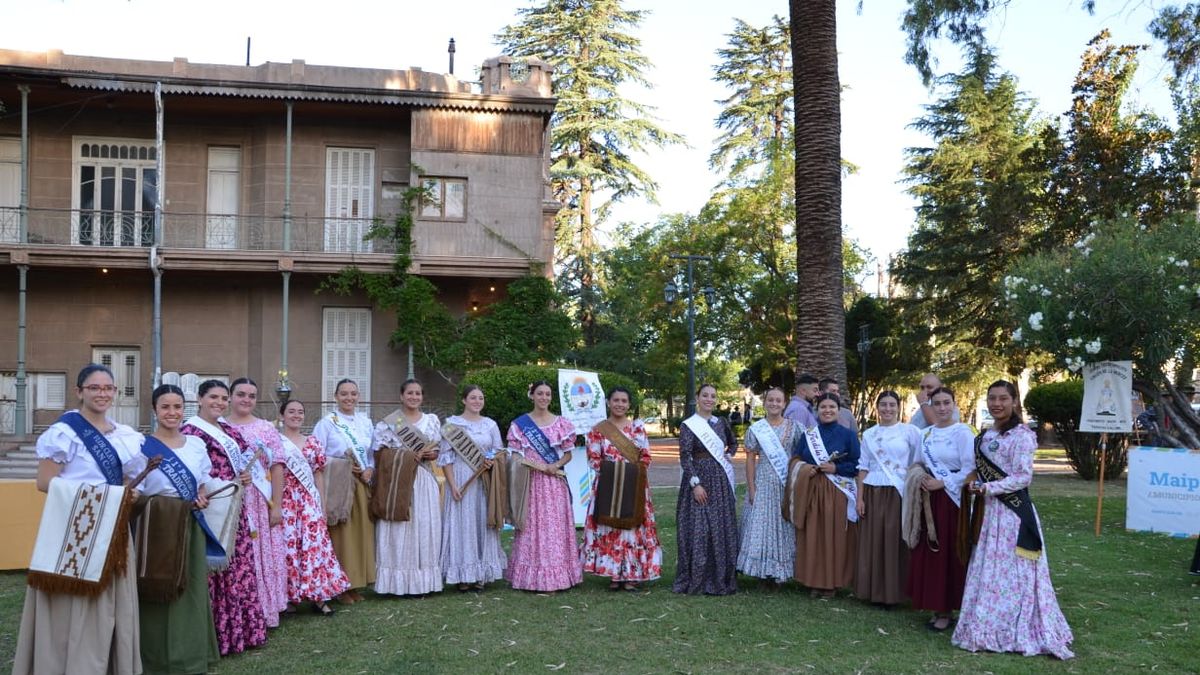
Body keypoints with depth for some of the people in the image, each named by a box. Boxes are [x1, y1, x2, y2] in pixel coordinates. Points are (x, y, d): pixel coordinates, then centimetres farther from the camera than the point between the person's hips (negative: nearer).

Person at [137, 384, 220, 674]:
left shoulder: (196, 444, 9)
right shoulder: (143, 447, -6)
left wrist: (203, 497, -2)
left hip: (191, 527, 5)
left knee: (192, 590, 9)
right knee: (159, 593, 1)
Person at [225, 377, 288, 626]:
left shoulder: (267, 429, 6)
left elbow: (277, 468, 2)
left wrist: (277, 505, -5)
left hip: (261, 505, 0)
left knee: (264, 556, 2)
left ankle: (264, 612, 13)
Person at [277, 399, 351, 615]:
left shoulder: (312, 442, 13)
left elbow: (318, 475, 13)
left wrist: (323, 505, 9)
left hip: (309, 501, 3)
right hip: (285, 500, -3)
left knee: (315, 542, -3)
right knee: (288, 545, -4)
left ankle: (319, 596, 2)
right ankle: (287, 596, 7)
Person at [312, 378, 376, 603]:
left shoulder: (366, 422, 12)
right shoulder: (327, 423, -3)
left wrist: (370, 469, -3)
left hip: (362, 486, 5)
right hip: (337, 487, -5)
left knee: (362, 533, 6)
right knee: (340, 535, -4)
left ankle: (356, 584, 16)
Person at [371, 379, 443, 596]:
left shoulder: (432, 420, 12)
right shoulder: (388, 422, 1)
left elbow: (437, 450, 14)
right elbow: (380, 453, -3)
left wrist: (428, 454, -8)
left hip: (423, 480, 3)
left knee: (425, 527, 2)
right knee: (398, 528, -4)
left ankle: (423, 580, 11)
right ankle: (399, 581, 2)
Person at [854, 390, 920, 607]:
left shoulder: (910, 431, 0)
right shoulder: (869, 434, 10)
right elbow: (863, 467, 9)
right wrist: (860, 498, 3)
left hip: (898, 493, -3)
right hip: (872, 493, 3)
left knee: (895, 543, 0)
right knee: (872, 543, 5)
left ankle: (893, 592, 9)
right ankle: (873, 590, 13)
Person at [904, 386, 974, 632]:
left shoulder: (962, 432, -9)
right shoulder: (925, 434, 12)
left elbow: (969, 469, -13)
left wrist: (942, 483, -16)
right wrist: (921, 478, 1)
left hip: (953, 499, -6)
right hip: (929, 500, 7)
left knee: (950, 554, -1)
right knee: (929, 553, 8)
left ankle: (947, 609, 8)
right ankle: (936, 606, 17)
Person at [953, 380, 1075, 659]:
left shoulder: (1021, 436, -12)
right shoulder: (985, 435, 12)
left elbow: (1023, 478, -17)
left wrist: (988, 488, -21)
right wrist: (975, 486, 2)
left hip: (1012, 511, -8)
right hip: (987, 510, 8)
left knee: (1011, 570, -3)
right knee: (987, 569, 12)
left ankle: (1016, 631, 6)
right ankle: (987, 627, 21)